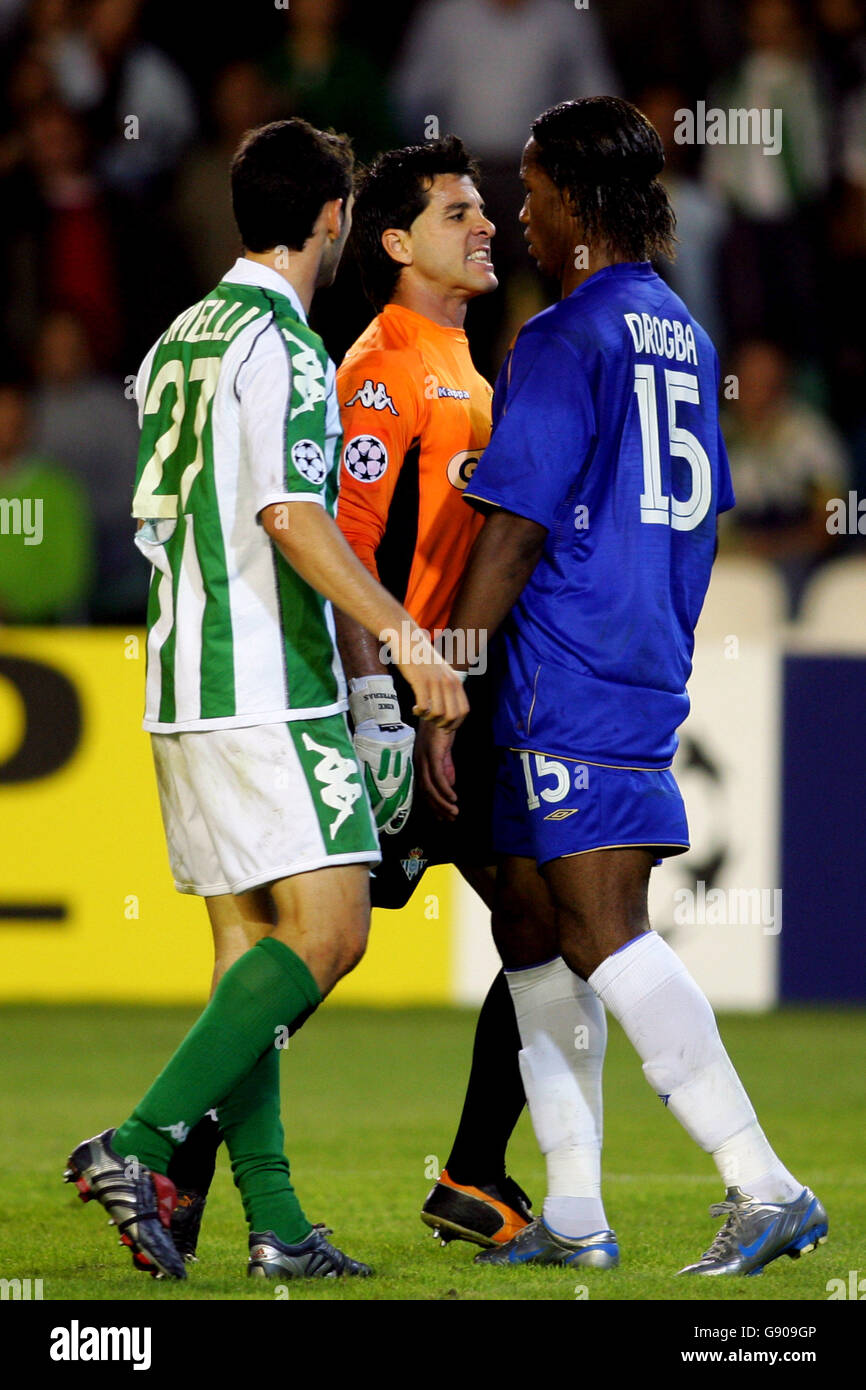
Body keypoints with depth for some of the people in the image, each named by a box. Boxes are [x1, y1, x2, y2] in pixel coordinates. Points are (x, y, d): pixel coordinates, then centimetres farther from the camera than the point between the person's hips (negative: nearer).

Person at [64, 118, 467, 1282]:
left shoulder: (181, 338, 17)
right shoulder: (278, 342, -10)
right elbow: (289, 514, -21)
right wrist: (404, 634, -23)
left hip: (183, 689, 9)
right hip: (268, 687, -9)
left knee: (250, 945, 7)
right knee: (327, 931, -10)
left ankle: (273, 1224, 3)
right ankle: (140, 1146, -18)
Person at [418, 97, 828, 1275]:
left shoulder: (565, 339, -11)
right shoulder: (683, 334, 15)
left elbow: (517, 535, -14)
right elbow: (700, 524, 21)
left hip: (566, 681, -9)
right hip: (648, 676, 9)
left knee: (607, 936, -12)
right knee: (532, 925, 14)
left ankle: (764, 1185, -20)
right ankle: (573, 1215, 15)